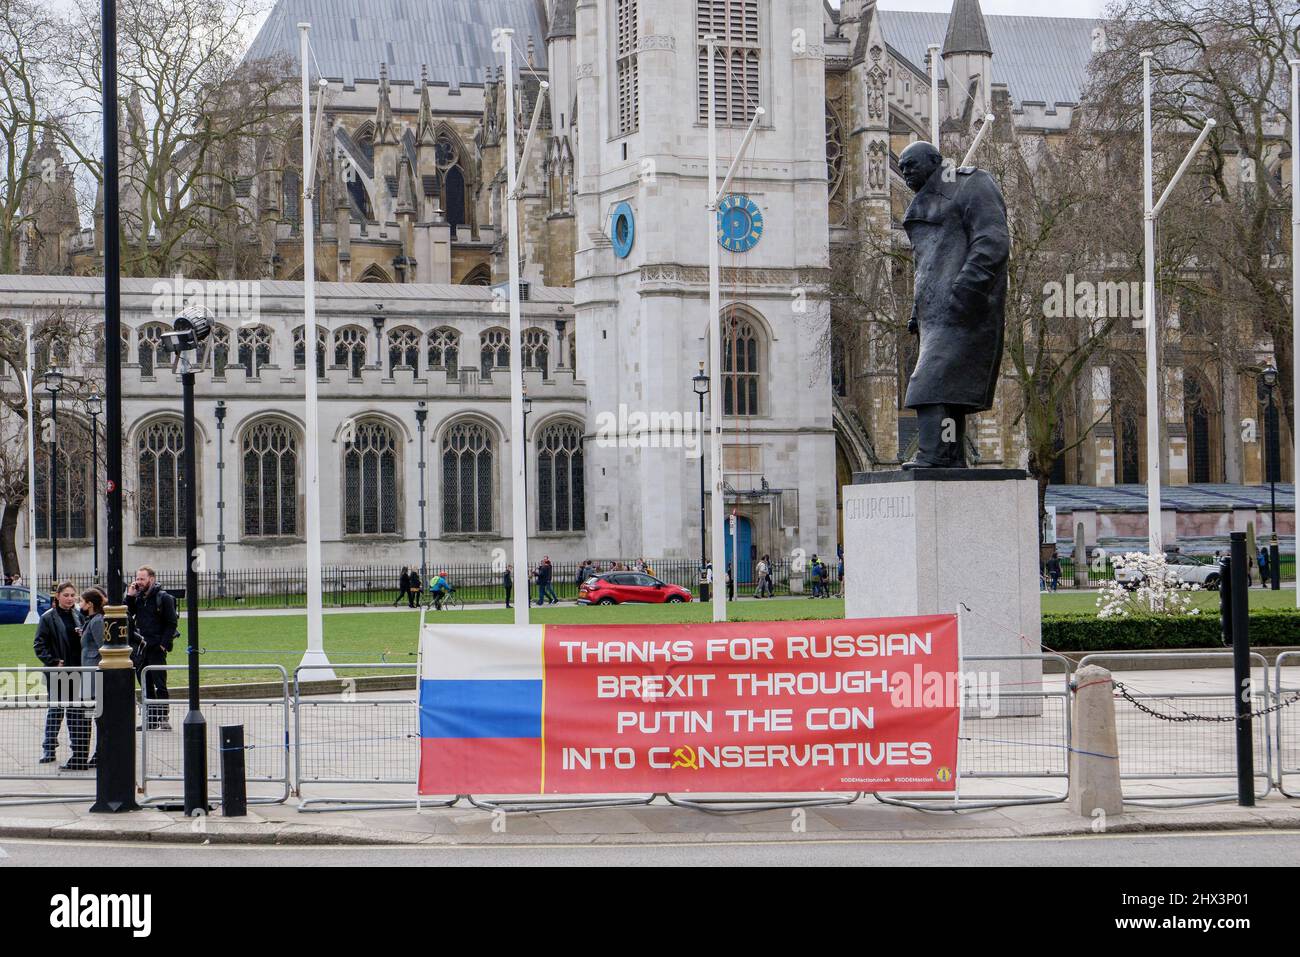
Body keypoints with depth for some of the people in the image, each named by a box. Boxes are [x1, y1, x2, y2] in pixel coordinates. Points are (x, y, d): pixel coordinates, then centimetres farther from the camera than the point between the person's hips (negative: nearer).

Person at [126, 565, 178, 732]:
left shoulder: (164, 598, -5)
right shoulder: (137, 598, 12)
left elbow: (171, 623, -7)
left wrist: (163, 644, -13)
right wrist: (129, 597, -4)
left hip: (156, 648, -6)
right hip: (139, 648, 6)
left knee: (160, 684, -6)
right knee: (145, 685, 8)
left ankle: (163, 718, -3)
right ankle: (151, 719, 13)